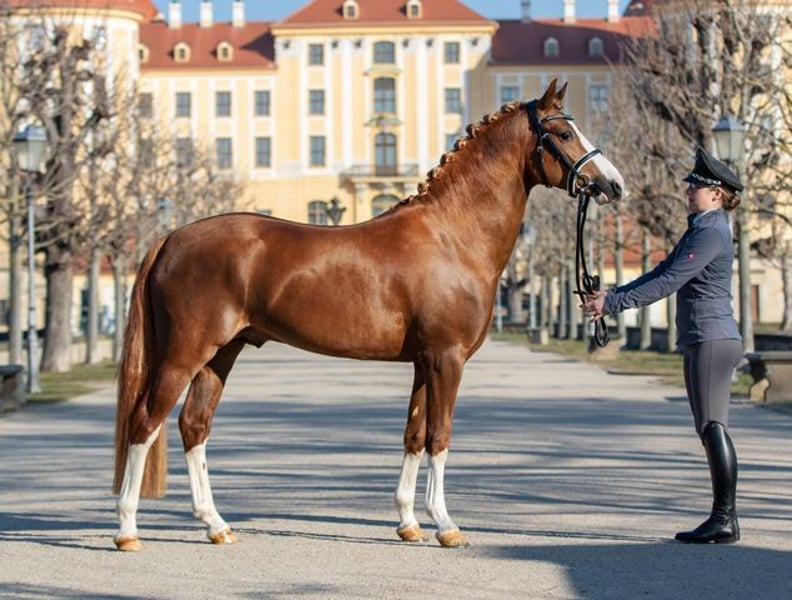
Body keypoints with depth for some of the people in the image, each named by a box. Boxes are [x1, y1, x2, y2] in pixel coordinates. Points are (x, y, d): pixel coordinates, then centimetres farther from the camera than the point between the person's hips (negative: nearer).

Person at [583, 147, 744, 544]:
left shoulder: (712, 233, -14)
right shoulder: (699, 230, 18)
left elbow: (668, 283, -20)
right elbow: (661, 274, 20)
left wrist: (613, 304, -19)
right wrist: (611, 297, 12)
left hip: (712, 340, -11)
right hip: (704, 341, 11)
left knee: (713, 426, -9)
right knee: (711, 429, 10)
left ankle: (725, 521, -7)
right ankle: (723, 518, 14)